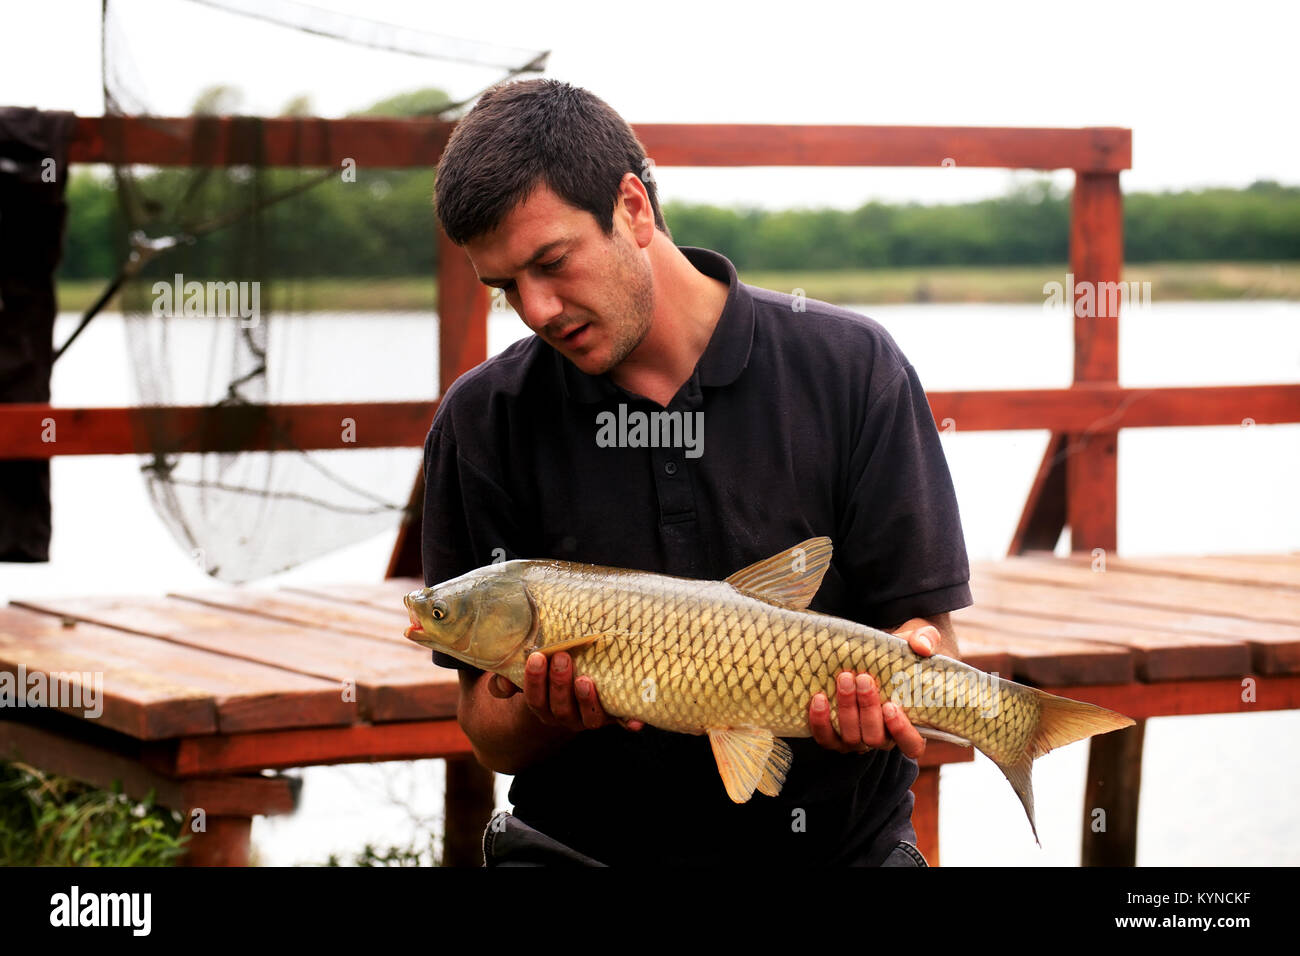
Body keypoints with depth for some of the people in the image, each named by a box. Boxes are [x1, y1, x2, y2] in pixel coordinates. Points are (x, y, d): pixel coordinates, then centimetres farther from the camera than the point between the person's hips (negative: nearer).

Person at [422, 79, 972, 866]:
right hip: (582, 840, -1)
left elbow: (926, 629, 1)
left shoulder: (848, 368, -1)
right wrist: (539, 714, -19)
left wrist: (877, 703, -21)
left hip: (834, 838, 1)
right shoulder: (484, 424, 2)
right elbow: (491, 732, 4)